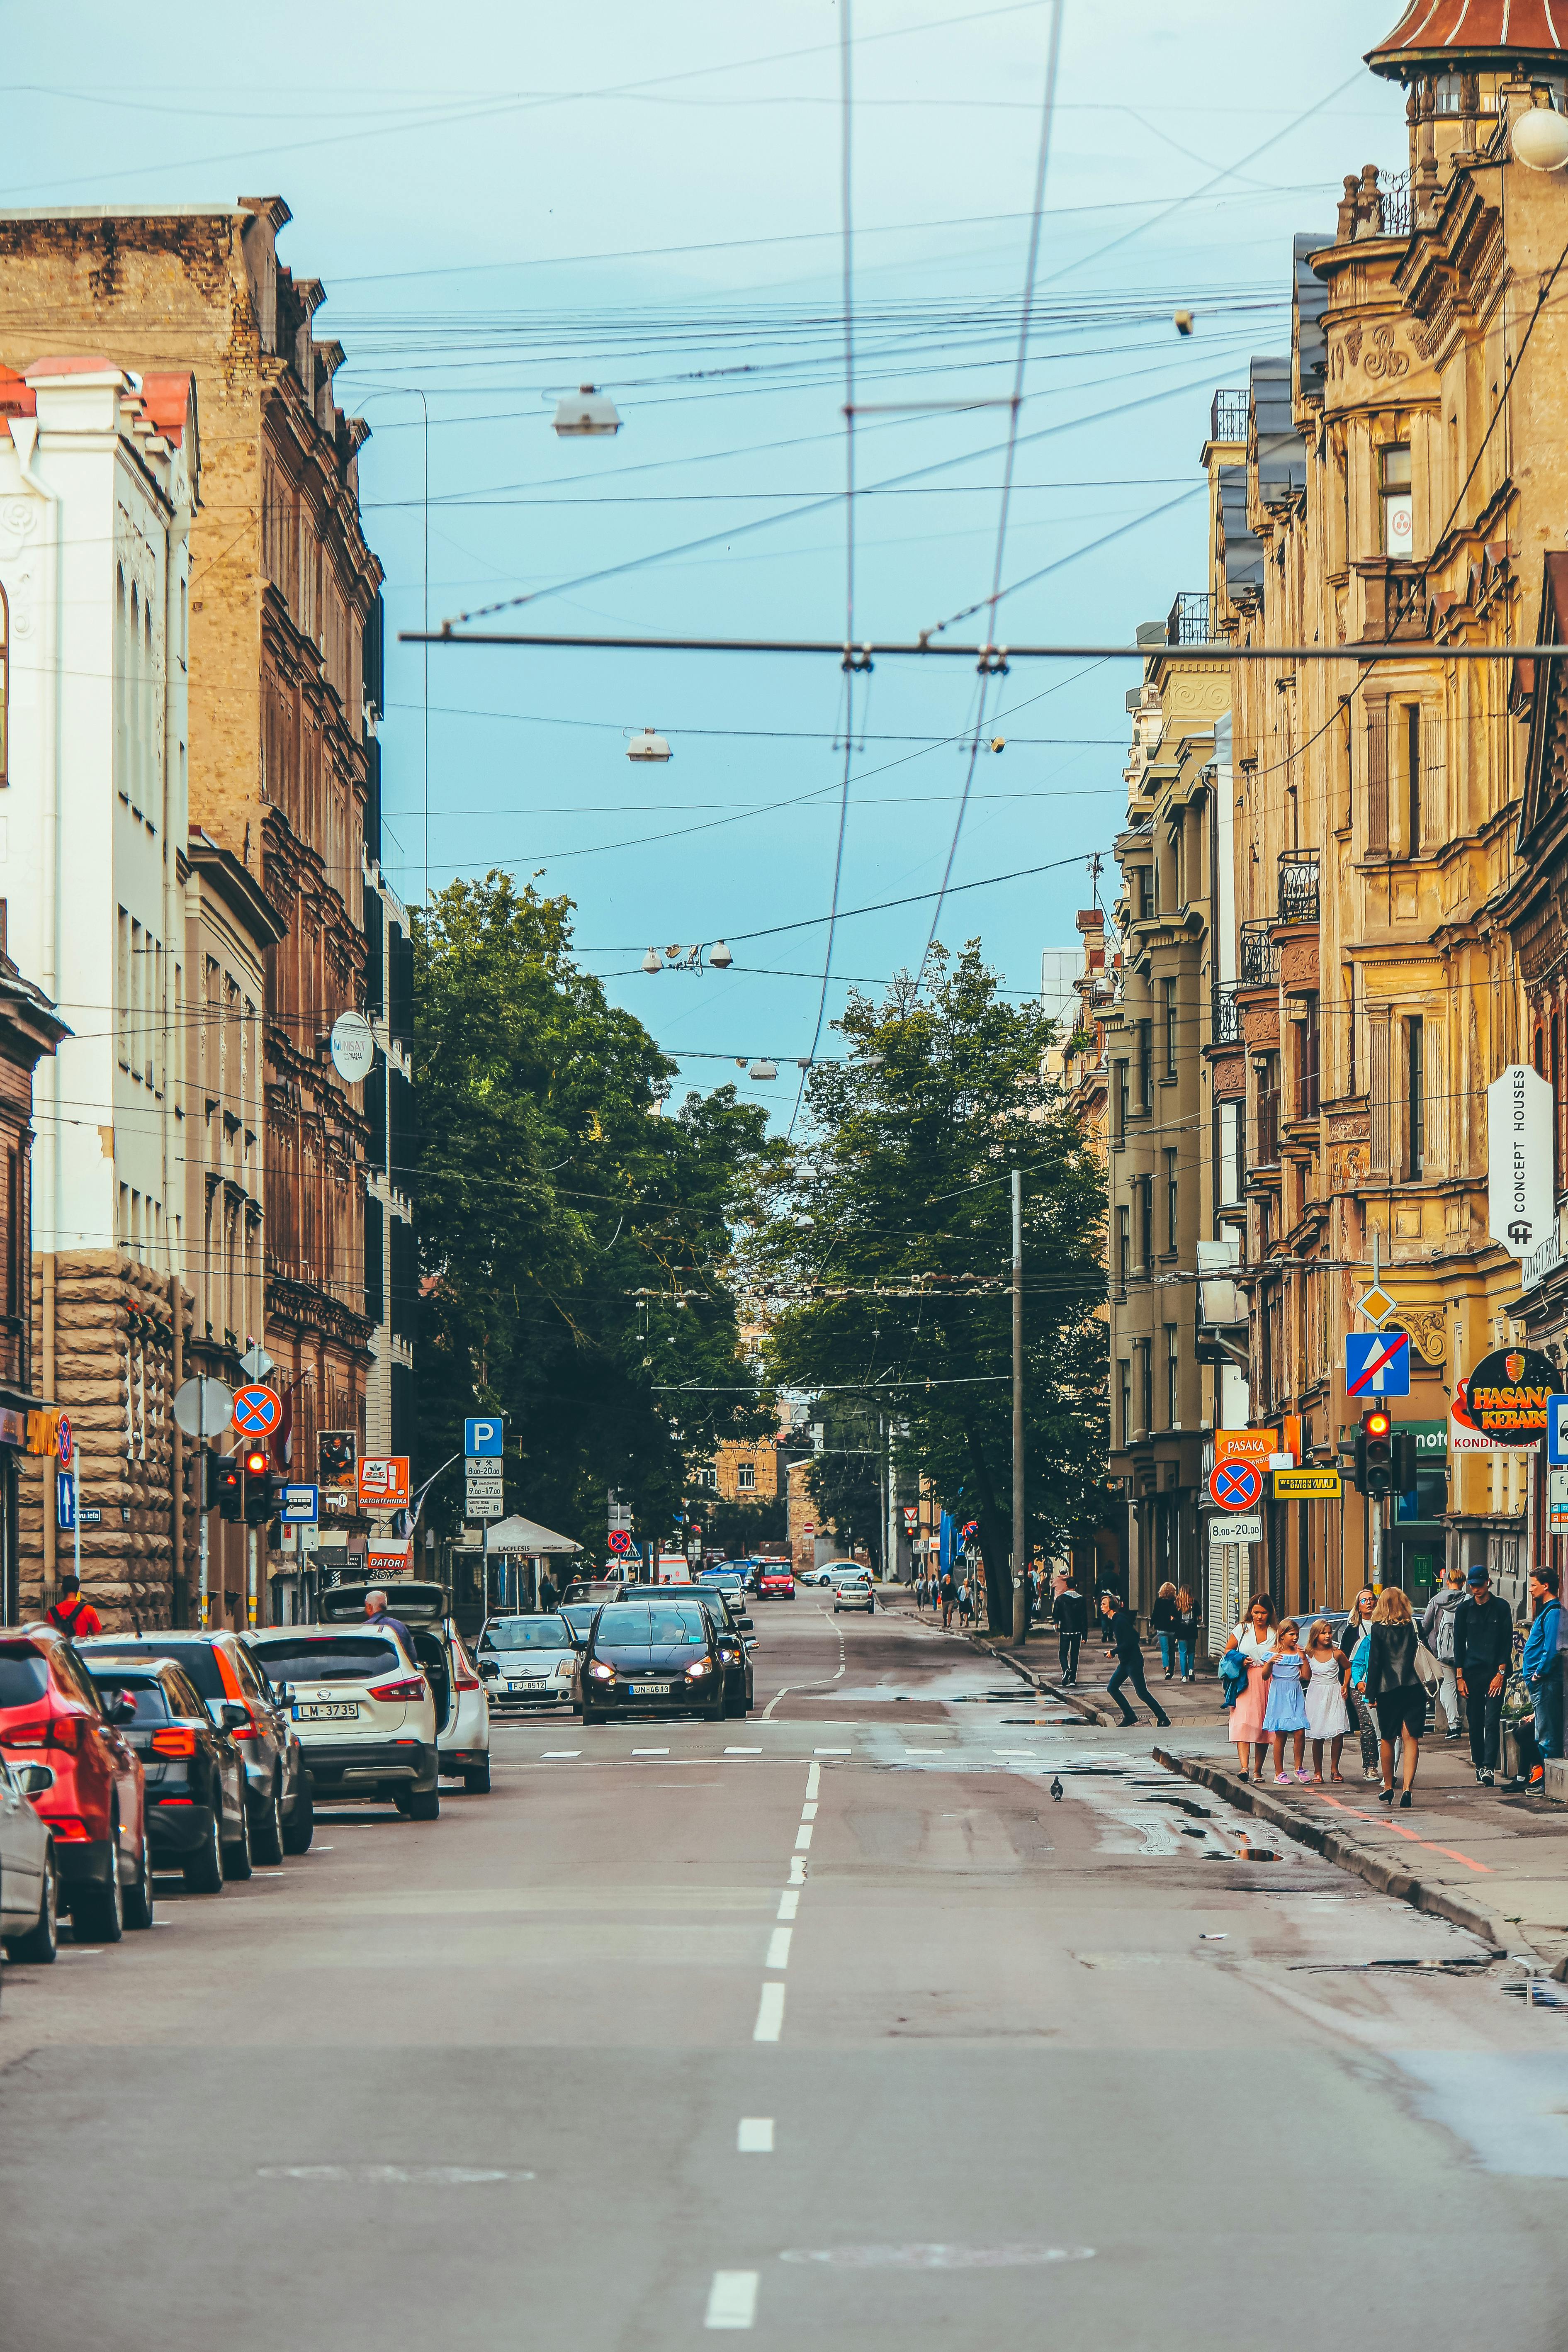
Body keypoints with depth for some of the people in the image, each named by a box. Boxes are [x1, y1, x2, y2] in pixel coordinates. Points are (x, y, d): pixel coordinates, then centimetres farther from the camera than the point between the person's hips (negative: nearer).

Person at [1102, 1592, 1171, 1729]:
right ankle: (1130, 1716, 12)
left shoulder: (1121, 1621, -18)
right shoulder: (1113, 1620, 11)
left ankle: (1163, 1718, 2)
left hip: (1133, 1662, -10)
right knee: (1112, 1688, 8)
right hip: (1125, 1663, 10)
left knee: (1142, 1693, -6)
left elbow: (1129, 1642, -24)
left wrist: (1114, 1652, -16)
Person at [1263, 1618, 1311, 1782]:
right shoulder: (1274, 1653, 2)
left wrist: (1303, 1658, -5)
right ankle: (1279, 1773, 2)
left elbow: (1307, 1676, 4)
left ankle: (1299, 1768, 8)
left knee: (1300, 1733, -7)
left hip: (1296, 1696, 3)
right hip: (1279, 1696, -3)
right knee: (1280, 1735, -3)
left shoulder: (1298, 1654, 10)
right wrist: (1270, 1662, -22)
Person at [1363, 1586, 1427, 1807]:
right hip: (1413, 1687, 1)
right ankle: (1407, 1788, -17)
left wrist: (1371, 1694, 0)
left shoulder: (1378, 1629, -2)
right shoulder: (1411, 1626, 7)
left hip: (1388, 1690, -1)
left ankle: (1388, 1788, 24)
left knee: (1387, 1740, 14)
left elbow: (1374, 1663, -3)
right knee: (1411, 1739, -3)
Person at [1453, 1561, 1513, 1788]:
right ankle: (1479, 1765, 12)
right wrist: (1460, 1677, 3)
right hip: (1472, 1672, 3)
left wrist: (1501, 1673, -6)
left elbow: (1508, 1642, 1)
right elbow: (1459, 1644, 9)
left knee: (1492, 1721, -10)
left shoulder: (1501, 1607, 2)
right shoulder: (1464, 1609, 7)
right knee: (1475, 1721, 3)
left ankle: (1489, 1767, -15)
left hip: (1495, 1672, -3)